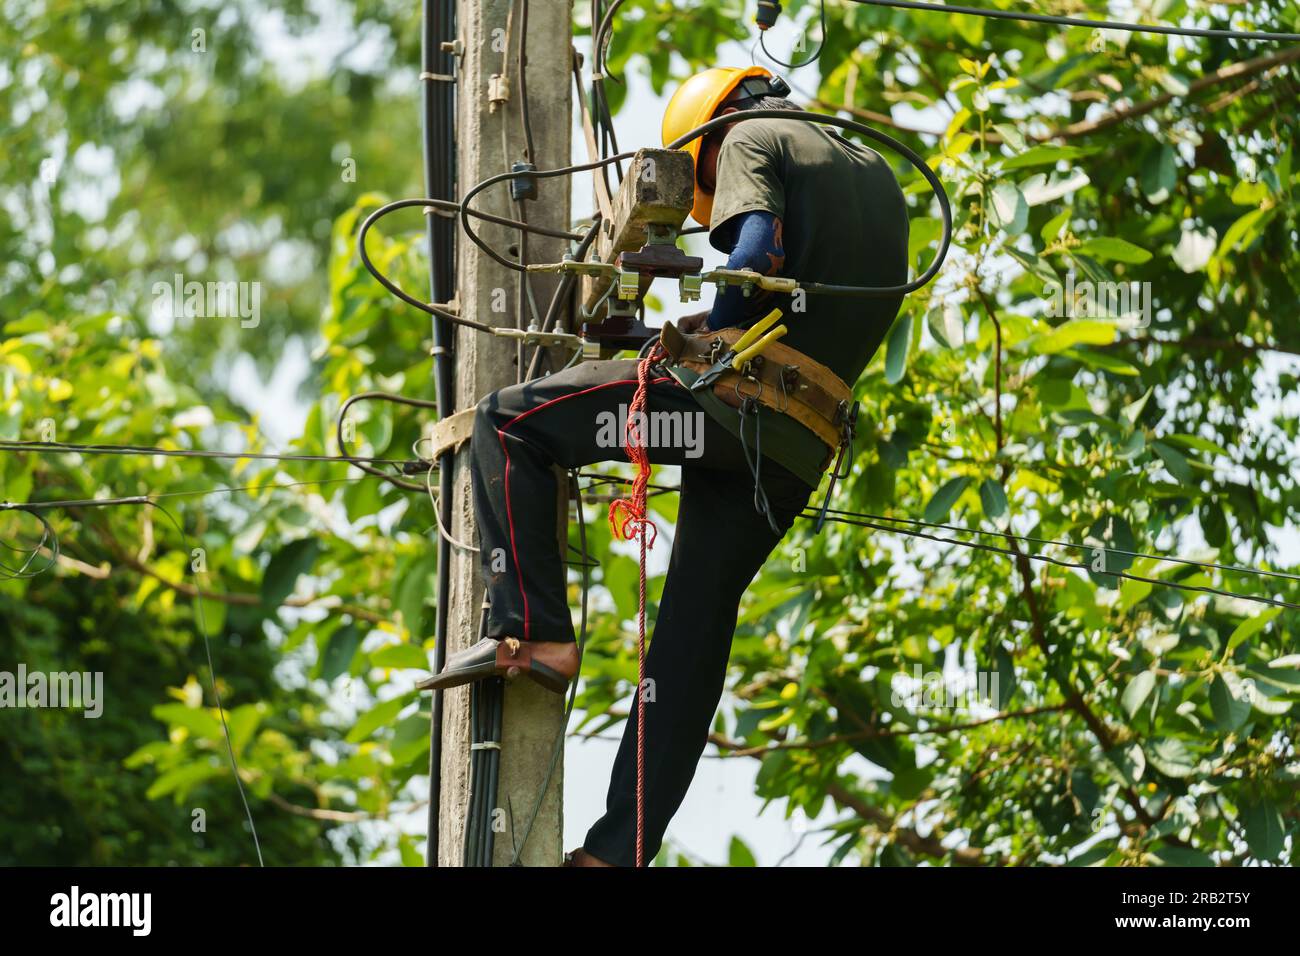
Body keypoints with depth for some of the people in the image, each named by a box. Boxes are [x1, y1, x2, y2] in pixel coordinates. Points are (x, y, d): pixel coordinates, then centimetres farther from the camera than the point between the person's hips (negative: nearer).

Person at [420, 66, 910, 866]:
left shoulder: (750, 141, 6)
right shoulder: (879, 179, 28)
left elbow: (759, 246, -14)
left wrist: (720, 333, 0)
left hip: (730, 398, -7)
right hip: (800, 450, 8)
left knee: (507, 423, -1)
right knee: (694, 640, 8)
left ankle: (535, 632, -12)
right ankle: (619, 848, 6)